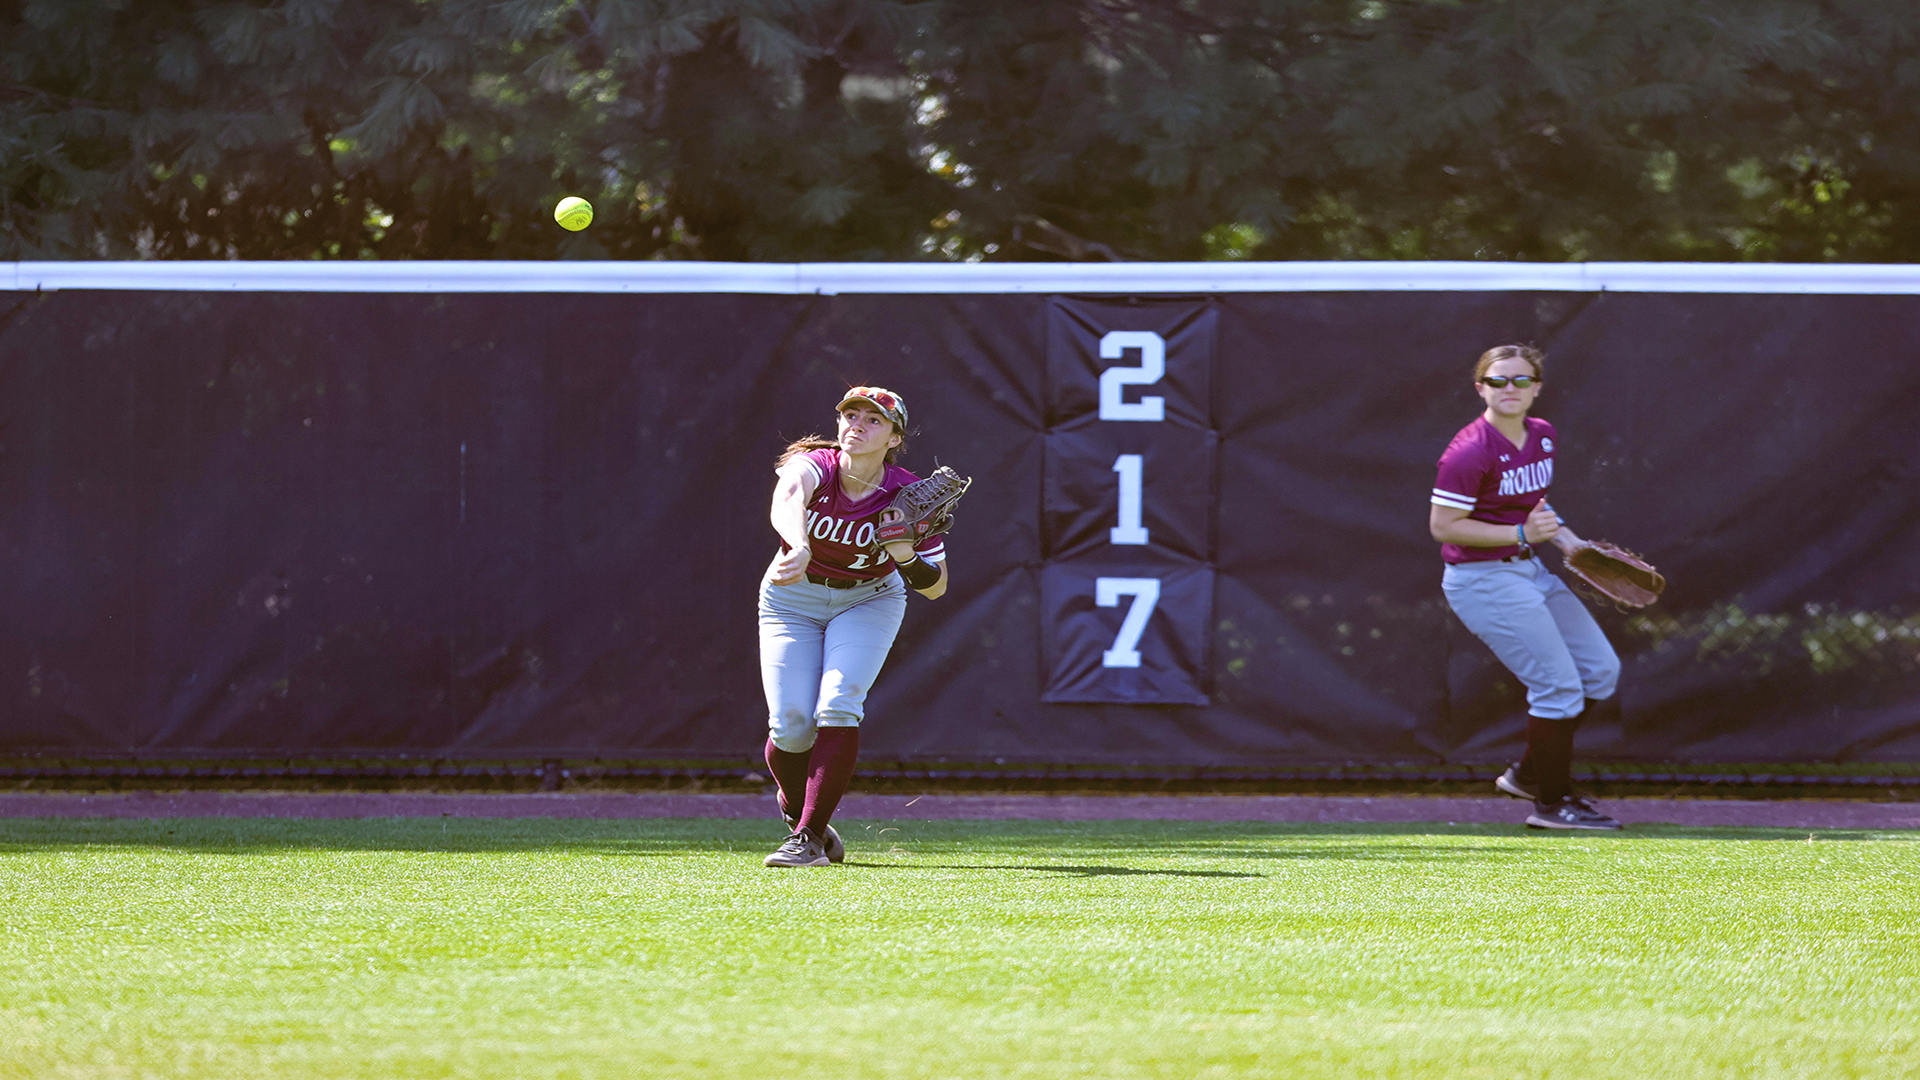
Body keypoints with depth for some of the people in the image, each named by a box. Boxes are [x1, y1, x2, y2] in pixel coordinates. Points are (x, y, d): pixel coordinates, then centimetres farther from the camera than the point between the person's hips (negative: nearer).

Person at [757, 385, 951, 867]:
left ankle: (809, 837, -17)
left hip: (869, 599, 0)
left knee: (837, 709, -22)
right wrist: (801, 546, -72)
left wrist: (906, 557, -35)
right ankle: (797, 810, 21)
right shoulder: (814, 466, -24)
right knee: (790, 725, -10)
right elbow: (787, 500, -50)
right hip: (794, 598, 0)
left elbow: (935, 587, -13)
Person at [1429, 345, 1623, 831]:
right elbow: (1443, 525, -19)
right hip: (1483, 581, -9)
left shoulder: (1542, 436, 7)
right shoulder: (1469, 452, -19)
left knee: (1601, 671, 10)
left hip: (1530, 571, 9)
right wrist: (1521, 534, -23)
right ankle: (1551, 804, 3)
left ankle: (1529, 773, 22)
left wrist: (1565, 538, 6)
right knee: (1558, 684, -11)